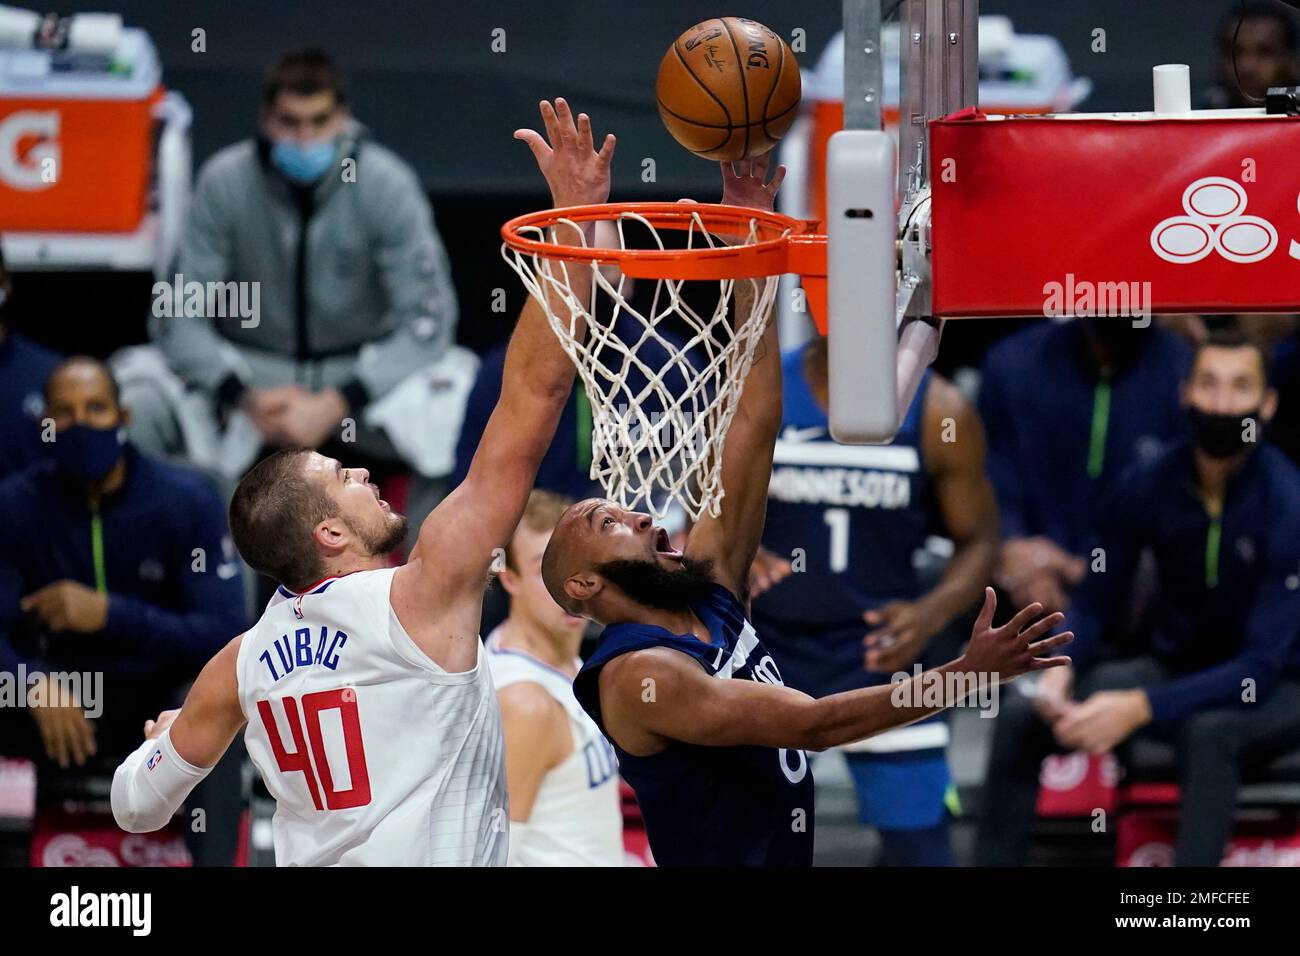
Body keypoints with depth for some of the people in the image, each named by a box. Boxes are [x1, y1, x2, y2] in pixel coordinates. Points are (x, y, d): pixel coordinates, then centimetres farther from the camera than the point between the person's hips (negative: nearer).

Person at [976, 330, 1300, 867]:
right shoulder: (1147, 488, -9)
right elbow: (1094, 604, 2)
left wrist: (1140, 708, -36)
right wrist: (1059, 672, -21)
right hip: (1175, 667, 5)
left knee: (1209, 733, -39)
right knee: (1020, 718, -15)